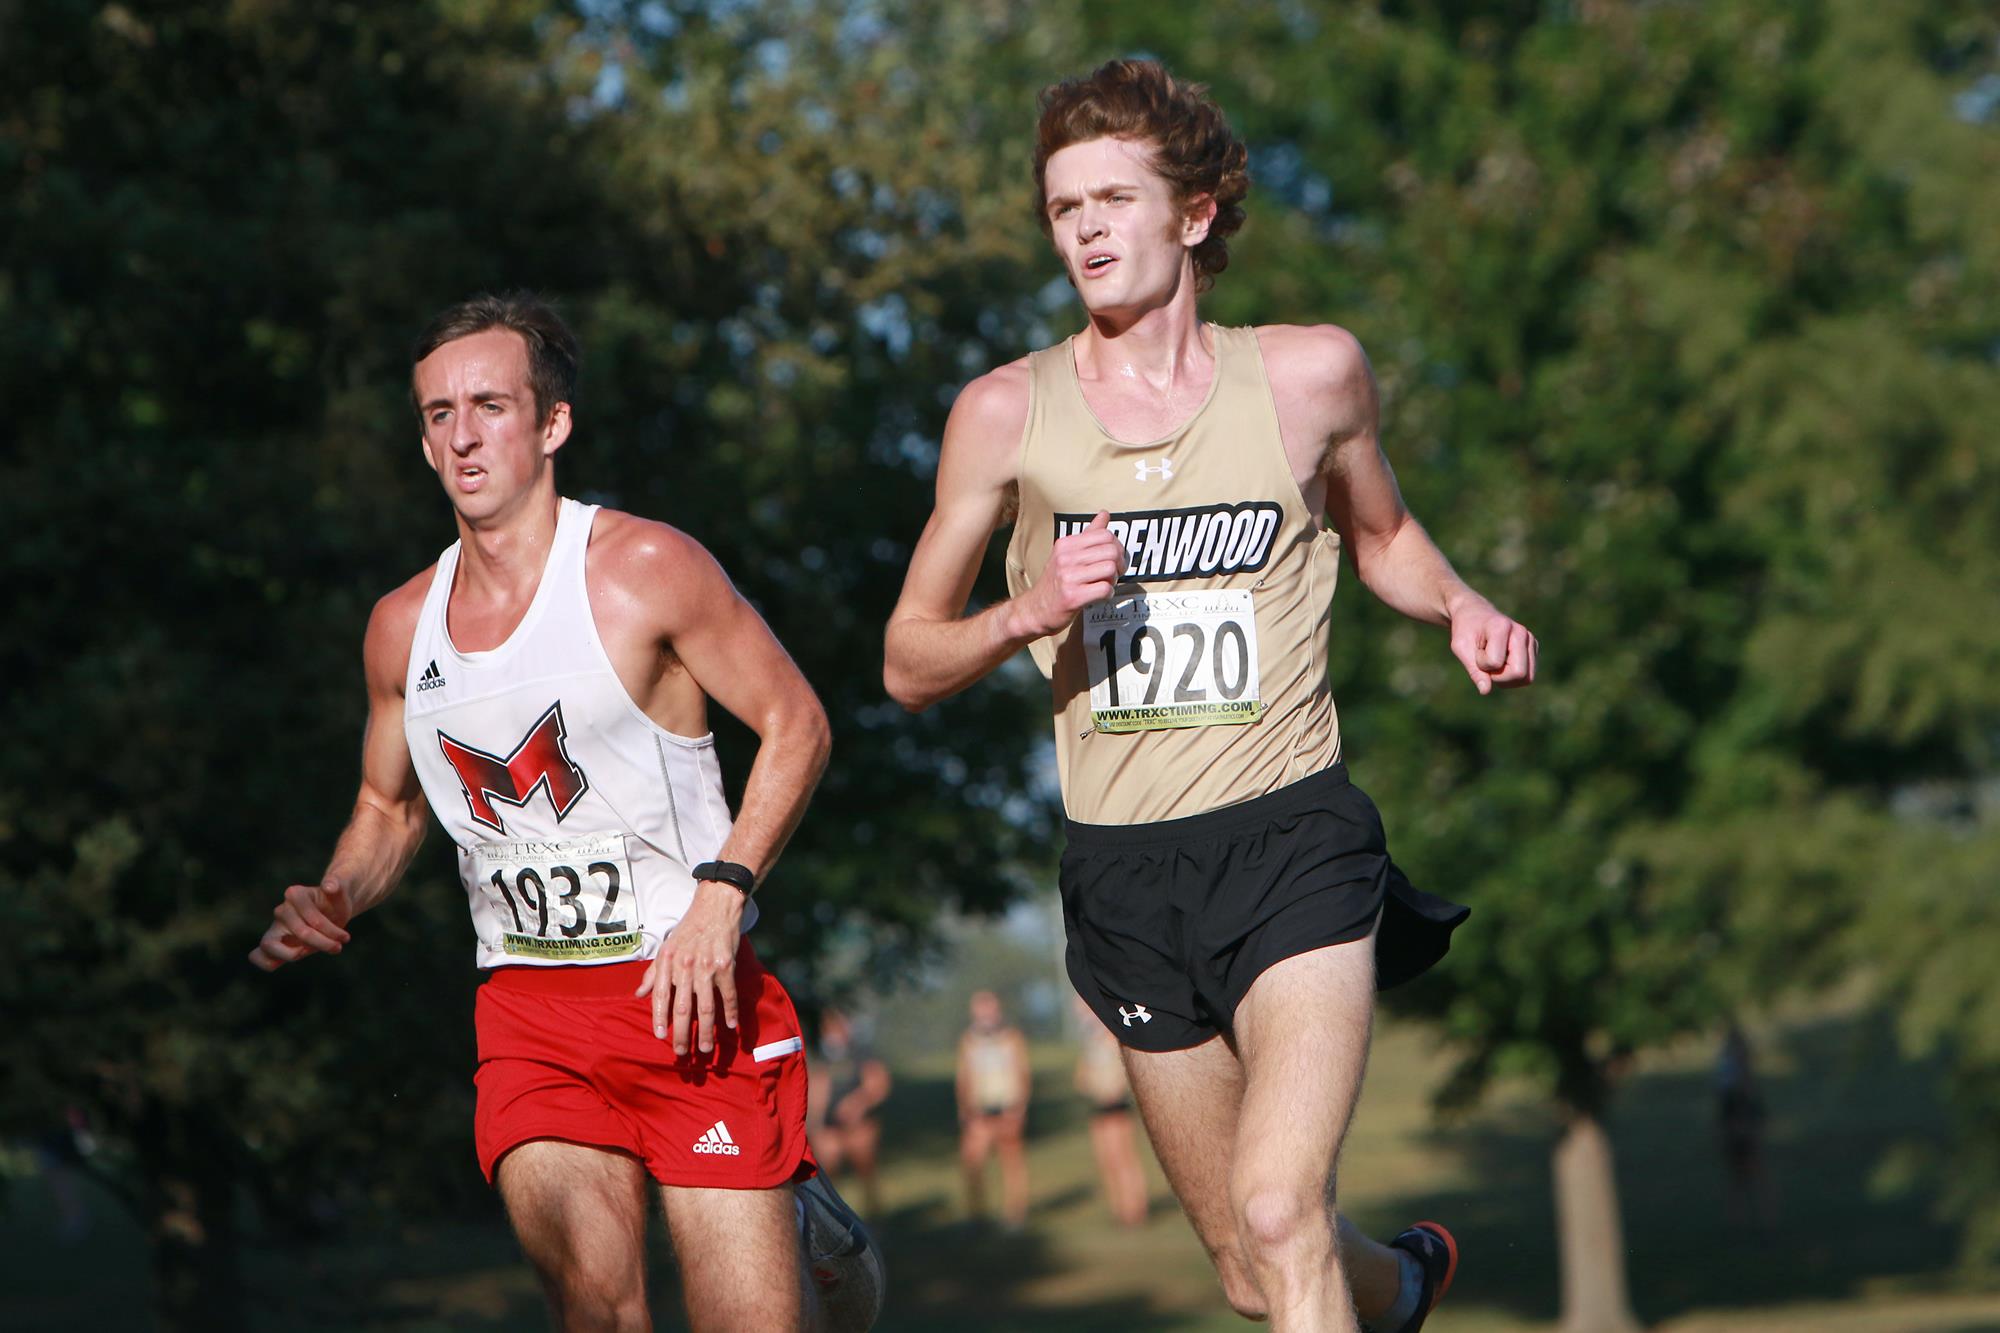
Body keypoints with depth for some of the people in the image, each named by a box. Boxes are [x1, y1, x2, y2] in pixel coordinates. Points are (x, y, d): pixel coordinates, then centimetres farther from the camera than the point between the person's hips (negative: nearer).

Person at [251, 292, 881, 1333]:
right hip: (528, 1007, 3)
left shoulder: (646, 570, -6)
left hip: (686, 987, -3)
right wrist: (331, 903, 1)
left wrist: (722, 892, -14)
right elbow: (388, 808, 22)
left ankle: (806, 1228, 20)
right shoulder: (403, 627, 8)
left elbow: (795, 724, -1)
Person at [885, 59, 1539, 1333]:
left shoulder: (1310, 371, 2)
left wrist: (1462, 608, 0)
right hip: (1125, 865, 2)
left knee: (1280, 1213, -24)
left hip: (1294, 840, -2)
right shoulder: (1007, 412, 1)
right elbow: (908, 664, 7)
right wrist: (1025, 615, -13)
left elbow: (1382, 534, 22)